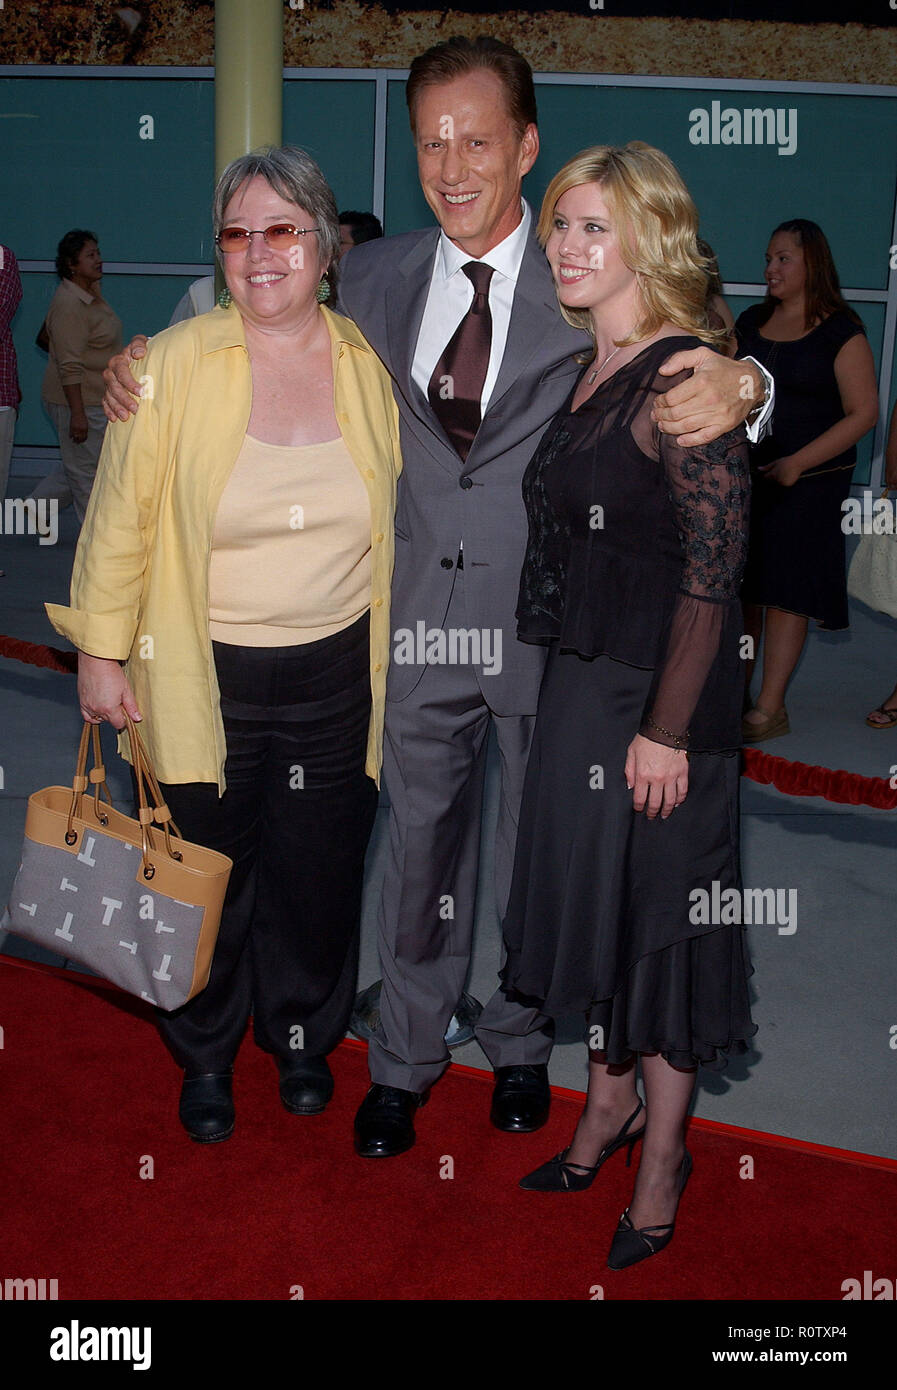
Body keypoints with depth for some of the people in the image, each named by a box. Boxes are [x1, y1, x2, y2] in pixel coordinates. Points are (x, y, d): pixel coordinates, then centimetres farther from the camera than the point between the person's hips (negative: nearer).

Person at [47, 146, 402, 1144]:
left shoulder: (369, 367, 1)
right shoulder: (175, 364, -8)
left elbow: (397, 517, 10)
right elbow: (122, 514, -4)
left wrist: (392, 662, 11)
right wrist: (100, 650, -4)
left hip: (335, 677, 2)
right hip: (201, 677, -2)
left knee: (317, 873, 13)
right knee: (210, 874, 12)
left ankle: (304, 1039, 40)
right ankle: (205, 1054, 38)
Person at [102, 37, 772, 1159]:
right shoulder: (373, 279, 3)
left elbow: (688, 373, -10)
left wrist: (737, 386, -35)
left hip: (549, 628, -1)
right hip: (419, 627, 2)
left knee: (535, 853, 16)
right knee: (419, 847, 15)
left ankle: (519, 1045, 42)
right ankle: (405, 1058, 37)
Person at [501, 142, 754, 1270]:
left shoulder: (683, 376, -16)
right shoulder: (594, 371, 11)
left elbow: (713, 568, -20)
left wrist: (666, 729, -20)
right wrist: (569, 671, 14)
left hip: (662, 690, -8)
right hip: (580, 678, 8)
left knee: (659, 908, 5)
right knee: (585, 889, 16)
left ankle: (663, 1150, 26)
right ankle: (609, 1100, 37)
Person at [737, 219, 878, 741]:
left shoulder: (841, 334, -6)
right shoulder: (751, 322, 10)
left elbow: (864, 413, -10)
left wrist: (796, 463, -16)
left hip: (808, 479, -5)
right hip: (742, 474, 5)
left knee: (785, 588, -4)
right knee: (741, 585, 8)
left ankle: (770, 709, -1)